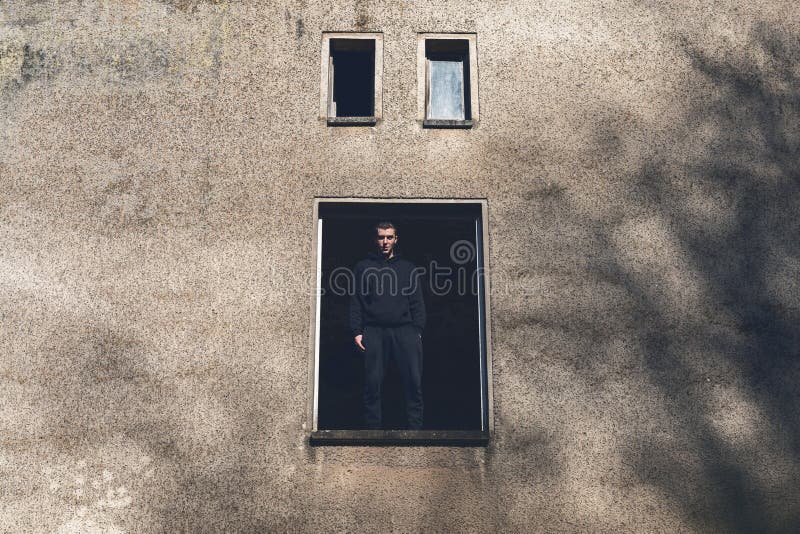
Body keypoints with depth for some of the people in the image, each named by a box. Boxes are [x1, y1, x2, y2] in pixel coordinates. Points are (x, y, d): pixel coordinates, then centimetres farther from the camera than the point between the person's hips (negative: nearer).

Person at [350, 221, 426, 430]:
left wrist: (418, 330, 1)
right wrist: (357, 331, 0)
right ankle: (373, 429, 7)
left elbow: (417, 303, 12)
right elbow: (356, 302, 10)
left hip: (405, 330, 1)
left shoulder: (408, 268, 17)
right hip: (374, 331, 0)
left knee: (414, 382, -5)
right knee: (372, 385, -1)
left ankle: (415, 428, 2)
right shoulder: (363, 267, 15)